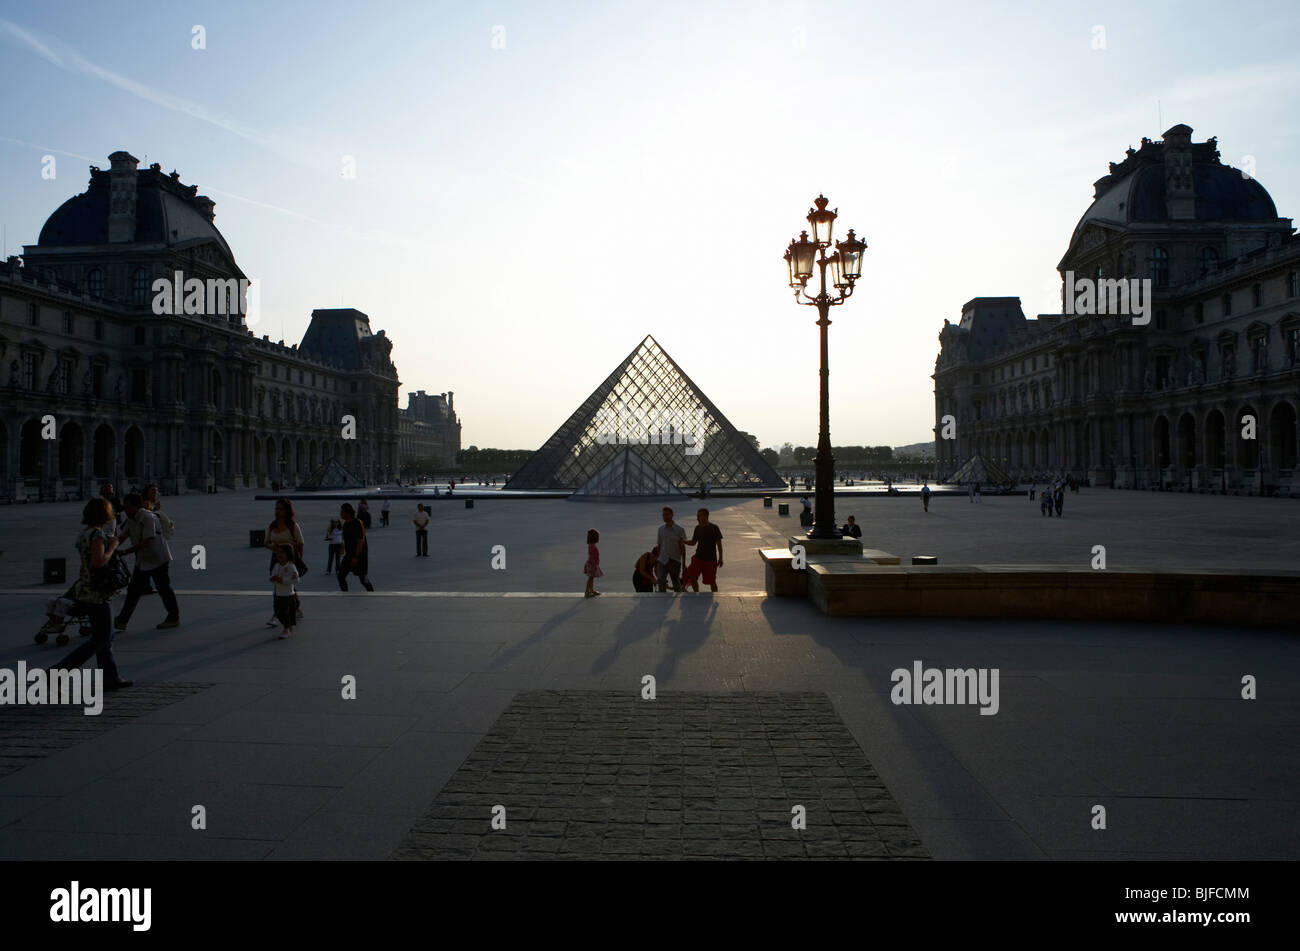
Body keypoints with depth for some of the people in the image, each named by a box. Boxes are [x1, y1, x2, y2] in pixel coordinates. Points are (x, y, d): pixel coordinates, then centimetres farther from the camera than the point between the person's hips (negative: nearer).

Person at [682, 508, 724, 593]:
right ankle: (697, 595, 12)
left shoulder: (714, 528, -7)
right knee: (692, 577, -7)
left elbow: (719, 544, -4)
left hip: (711, 560, -4)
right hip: (698, 557, 4)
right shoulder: (698, 528, 7)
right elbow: (693, 542, 14)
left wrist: (720, 558, -6)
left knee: (712, 582, 3)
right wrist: (684, 542, -6)